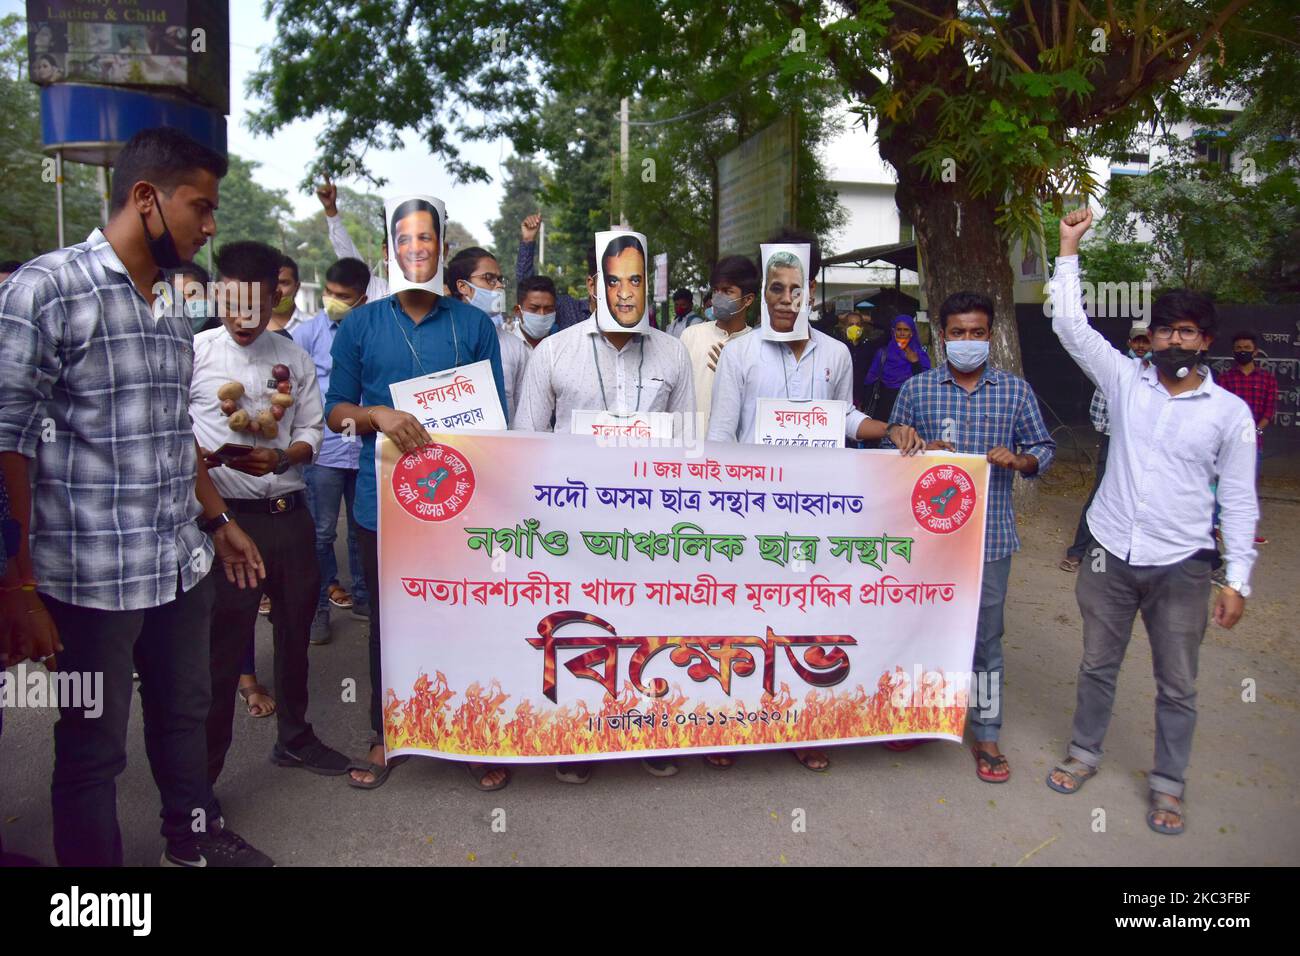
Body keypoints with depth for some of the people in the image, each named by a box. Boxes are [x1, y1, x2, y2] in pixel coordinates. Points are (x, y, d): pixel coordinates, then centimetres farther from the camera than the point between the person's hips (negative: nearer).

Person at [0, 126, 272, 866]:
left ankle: (193, 834, 43)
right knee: (93, 749, 9)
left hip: (183, 566, 7)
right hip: (91, 576, -7)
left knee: (185, 712, 22)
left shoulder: (172, 309, 11)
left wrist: (217, 519, 22)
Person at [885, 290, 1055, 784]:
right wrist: (924, 455, -14)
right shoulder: (916, 389, 2)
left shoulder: (1016, 390, 4)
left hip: (990, 533, 0)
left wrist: (1019, 460, -12)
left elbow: (1043, 447, 10)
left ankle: (986, 733, 22)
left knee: (986, 633, 8)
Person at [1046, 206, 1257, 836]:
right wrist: (1069, 248, -6)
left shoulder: (1230, 412, -1)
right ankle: (1084, 754, 35)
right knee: (1098, 665, 16)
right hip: (1110, 555, 1)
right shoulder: (1126, 381, 1)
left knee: (1177, 685, 10)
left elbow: (1238, 501, 1)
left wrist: (1238, 579, -3)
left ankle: (1167, 785, 28)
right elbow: (1070, 325, -3)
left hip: (1180, 566, -1)